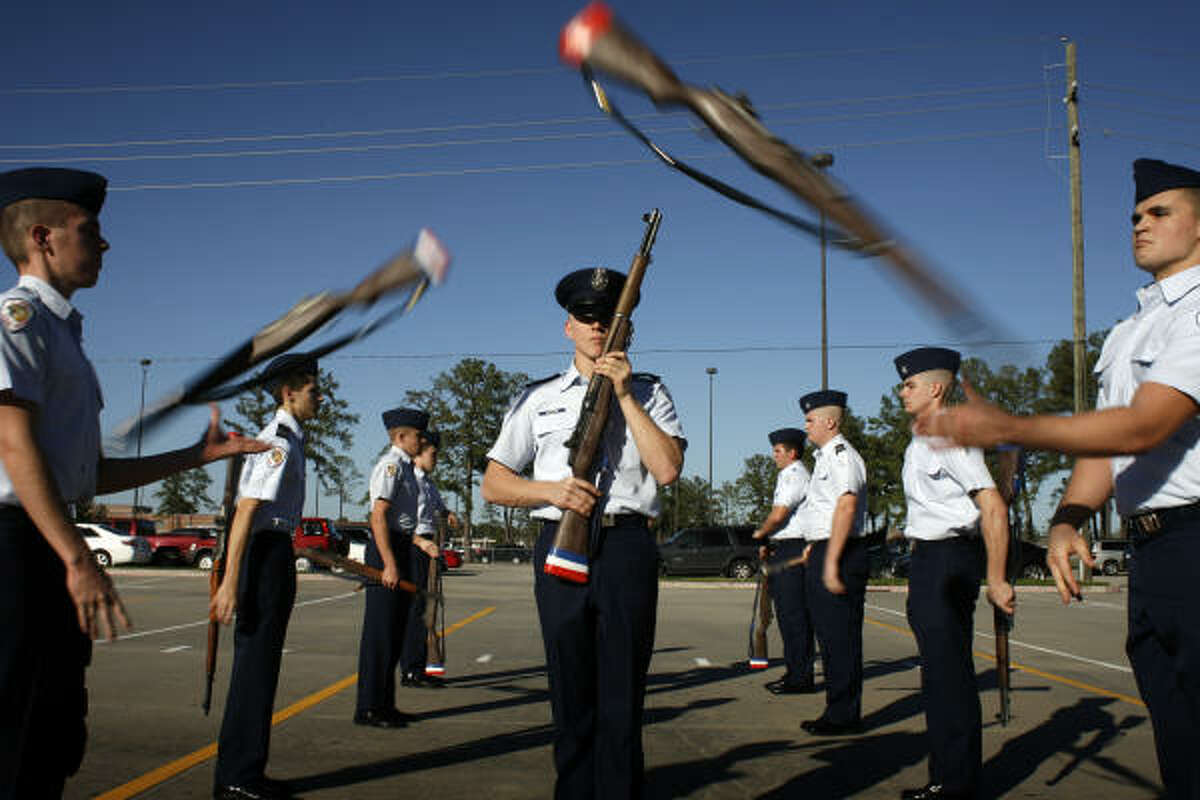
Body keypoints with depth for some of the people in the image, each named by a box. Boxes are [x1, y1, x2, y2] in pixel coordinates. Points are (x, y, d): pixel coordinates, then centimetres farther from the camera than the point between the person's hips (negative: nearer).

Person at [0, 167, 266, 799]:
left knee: (54, 742, 13)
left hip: (51, 548, 10)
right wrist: (78, 561, -24)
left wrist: (197, 455, 21)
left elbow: (88, 473, 22)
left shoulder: (63, 333, 23)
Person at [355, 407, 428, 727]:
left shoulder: (405, 467, 17)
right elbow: (378, 516, -20)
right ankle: (369, 708, 3)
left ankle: (384, 704, 23)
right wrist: (389, 563, -24)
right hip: (386, 549, -10)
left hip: (402, 548, 10)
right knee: (380, 631, -5)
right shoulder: (390, 465, -13)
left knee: (396, 629, 14)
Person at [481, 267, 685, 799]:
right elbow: (493, 483, 13)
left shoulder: (649, 392, 14)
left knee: (623, 701, 1)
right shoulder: (538, 397, 16)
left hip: (628, 549, -1)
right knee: (572, 700, 6)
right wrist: (551, 490, -6)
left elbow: (668, 468, -3)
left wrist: (625, 394, -5)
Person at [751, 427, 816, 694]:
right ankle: (795, 671, 18)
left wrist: (759, 533, -2)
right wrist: (769, 542, 12)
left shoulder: (794, 476, -11)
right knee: (788, 613, 12)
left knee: (793, 613, -8)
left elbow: (778, 514, -18)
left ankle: (800, 676, -5)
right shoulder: (787, 476, 21)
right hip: (784, 549, 10)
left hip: (791, 549, -10)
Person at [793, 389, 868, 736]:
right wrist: (815, 546, 23)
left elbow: (846, 505, -23)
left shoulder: (841, 454, -13)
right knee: (829, 635, 15)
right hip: (824, 553, 11)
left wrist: (831, 561, -26)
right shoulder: (824, 457, 18)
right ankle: (837, 710, 24)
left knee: (840, 637, -4)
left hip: (840, 554, -11)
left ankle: (843, 715, 4)